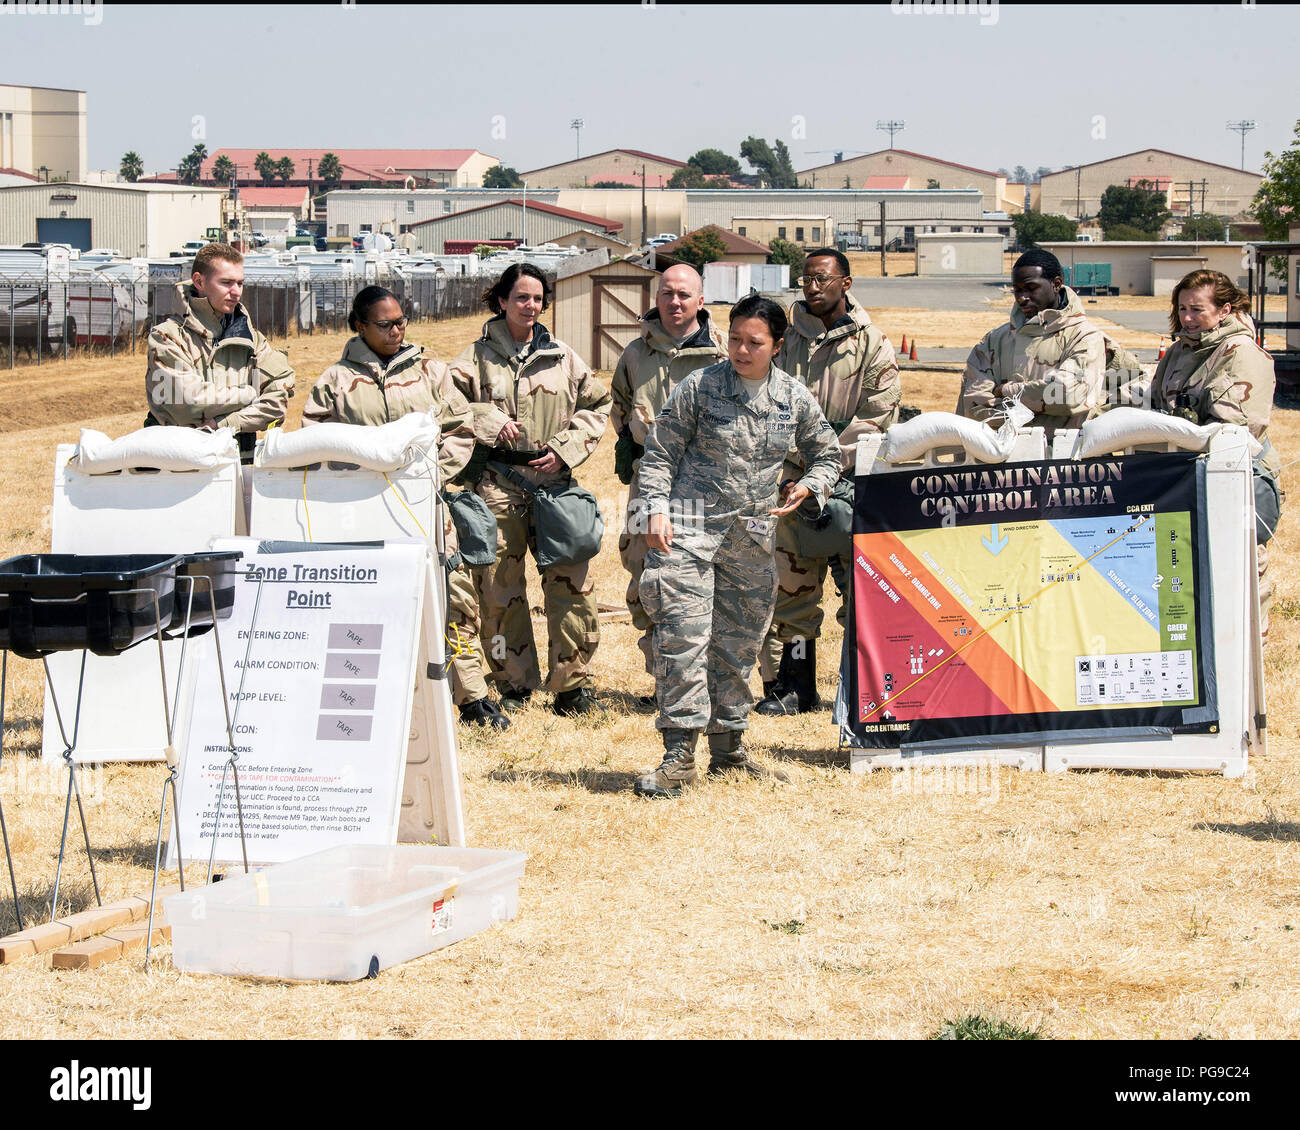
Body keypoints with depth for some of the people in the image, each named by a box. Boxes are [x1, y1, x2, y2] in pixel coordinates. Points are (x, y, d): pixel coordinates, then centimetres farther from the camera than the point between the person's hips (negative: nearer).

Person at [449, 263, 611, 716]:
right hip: (498, 480, -1)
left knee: (573, 582, -5)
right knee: (499, 585, 0)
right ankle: (515, 683, 12)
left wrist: (565, 448, 2)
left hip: (554, 481, 1)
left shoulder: (562, 357, 11)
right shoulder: (477, 357, 5)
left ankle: (572, 684, 4)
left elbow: (597, 405, 16)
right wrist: (487, 420, -13)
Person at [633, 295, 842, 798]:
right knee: (683, 635, -13)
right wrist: (657, 510, -11)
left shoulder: (794, 397, 6)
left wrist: (808, 487, -2)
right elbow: (659, 453, 0)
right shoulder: (699, 387, -4)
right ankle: (679, 754, -12)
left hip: (753, 535, 4)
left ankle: (729, 747, 25)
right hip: (691, 526, -4)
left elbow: (827, 455, 18)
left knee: (740, 642, 12)